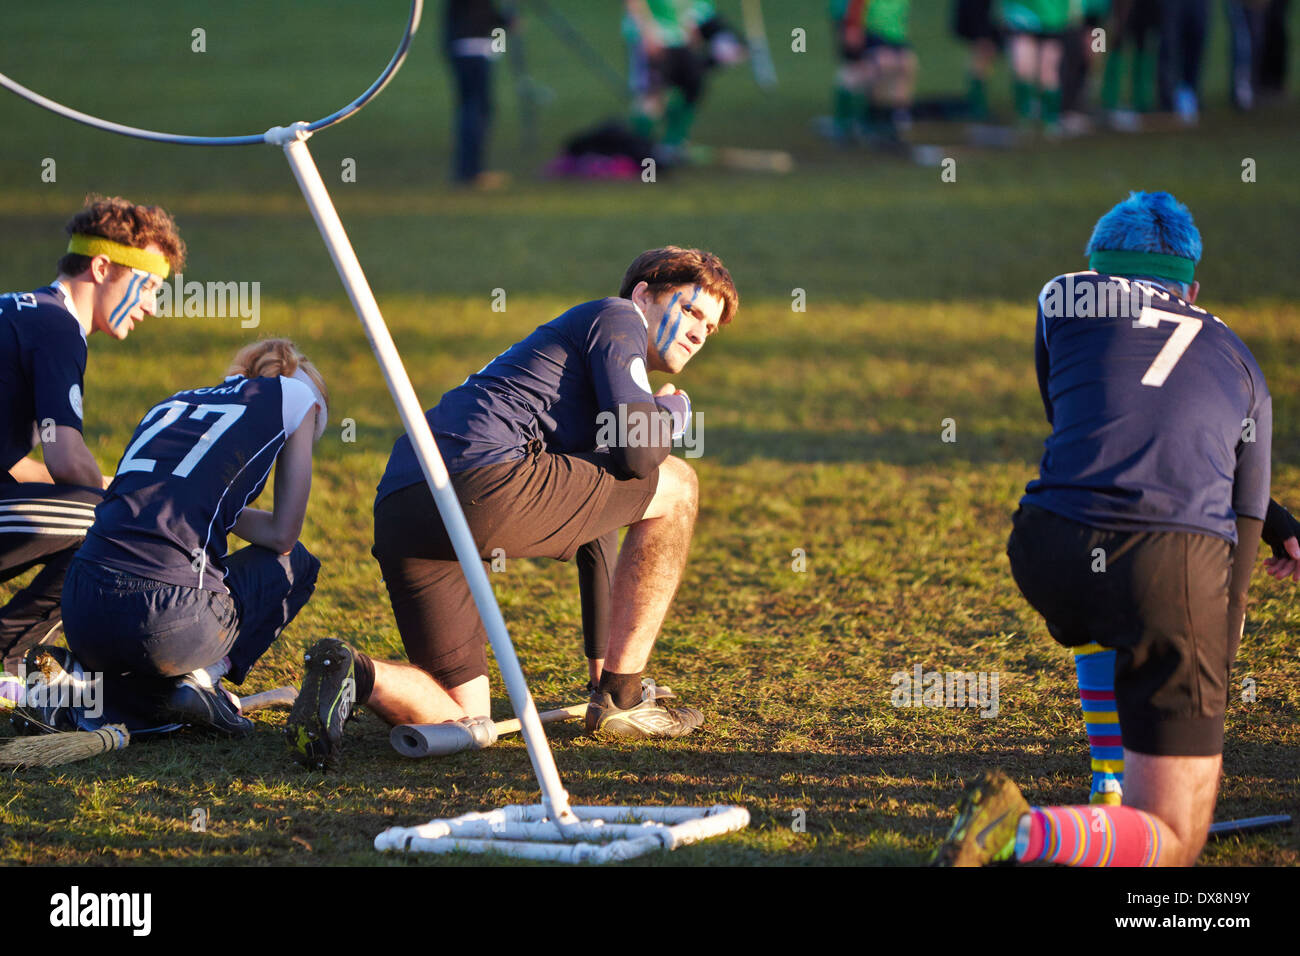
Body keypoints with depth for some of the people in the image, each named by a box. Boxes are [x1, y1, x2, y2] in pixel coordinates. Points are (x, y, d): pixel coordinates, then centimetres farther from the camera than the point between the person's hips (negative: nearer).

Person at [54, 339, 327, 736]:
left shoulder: (170, 404, 30)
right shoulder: (296, 394, 15)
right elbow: (282, 534, 13)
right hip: (167, 616, -6)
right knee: (296, 562, 26)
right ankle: (202, 679, 6)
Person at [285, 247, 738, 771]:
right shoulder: (617, 318, 13)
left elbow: (598, 512, 43)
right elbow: (637, 453, -3)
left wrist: (601, 663, 47)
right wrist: (674, 412, 22)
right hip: (484, 478, -9)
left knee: (462, 718, 12)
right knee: (676, 484, 10)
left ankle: (354, 675, -15)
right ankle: (623, 696, 10)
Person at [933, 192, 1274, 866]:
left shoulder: (1061, 303, 22)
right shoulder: (1240, 365, 23)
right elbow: (1244, 523, 20)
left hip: (1048, 554, 2)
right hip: (1175, 567, -2)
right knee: (1173, 842, 3)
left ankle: (1114, 793, 34)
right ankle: (1023, 833, -24)